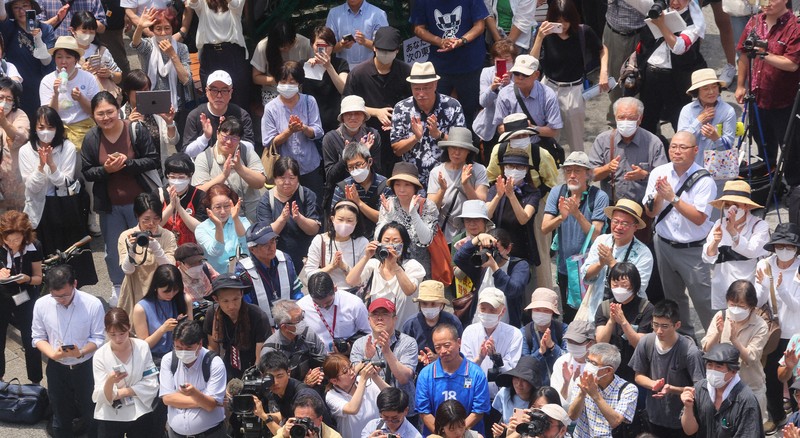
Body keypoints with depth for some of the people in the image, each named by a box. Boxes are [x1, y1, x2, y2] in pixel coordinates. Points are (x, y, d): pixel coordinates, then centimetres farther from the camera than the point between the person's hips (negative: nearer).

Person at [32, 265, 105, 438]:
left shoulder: (93, 304, -20)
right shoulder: (41, 305, -14)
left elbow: (98, 338, -11)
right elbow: (38, 337, -3)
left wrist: (81, 352, -30)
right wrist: (52, 353, -22)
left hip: (86, 367, -2)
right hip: (57, 368, 2)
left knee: (92, 415, 11)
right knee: (61, 417, 18)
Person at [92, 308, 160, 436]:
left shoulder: (142, 347, -8)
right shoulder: (100, 355, -11)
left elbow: (152, 384, -7)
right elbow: (101, 397, -14)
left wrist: (122, 392, -14)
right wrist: (110, 382, -33)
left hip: (140, 414, 1)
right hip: (110, 418, -1)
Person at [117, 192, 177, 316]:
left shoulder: (168, 237, 0)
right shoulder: (126, 237, -1)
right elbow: (127, 270, -8)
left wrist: (156, 248, -24)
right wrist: (131, 249, -25)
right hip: (135, 295, 0)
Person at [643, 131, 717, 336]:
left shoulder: (704, 181, -13)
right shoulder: (659, 173, -1)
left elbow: (699, 218, -21)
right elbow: (650, 212, 0)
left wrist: (673, 198, -26)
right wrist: (659, 195, -20)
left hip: (693, 250, -5)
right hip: (665, 245, 5)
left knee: (703, 300, -6)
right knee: (672, 296, 17)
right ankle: (684, 337, 33)